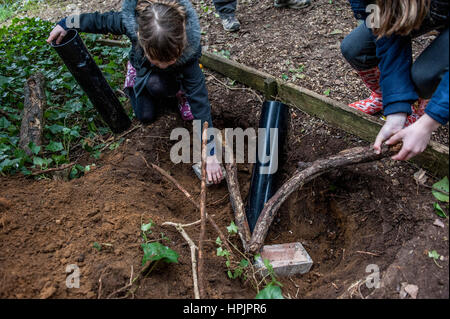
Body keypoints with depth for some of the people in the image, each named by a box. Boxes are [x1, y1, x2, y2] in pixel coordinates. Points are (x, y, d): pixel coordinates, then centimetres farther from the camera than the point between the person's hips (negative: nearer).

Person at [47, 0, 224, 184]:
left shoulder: (188, 52, -44)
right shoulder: (131, 22, -42)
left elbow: (199, 100, -45)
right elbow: (101, 21, -19)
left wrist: (210, 152, -47)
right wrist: (66, 24, -10)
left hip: (174, 77, -2)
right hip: (141, 69, 2)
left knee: (157, 84, -36)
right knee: (145, 116, -7)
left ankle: (175, 93, 1)